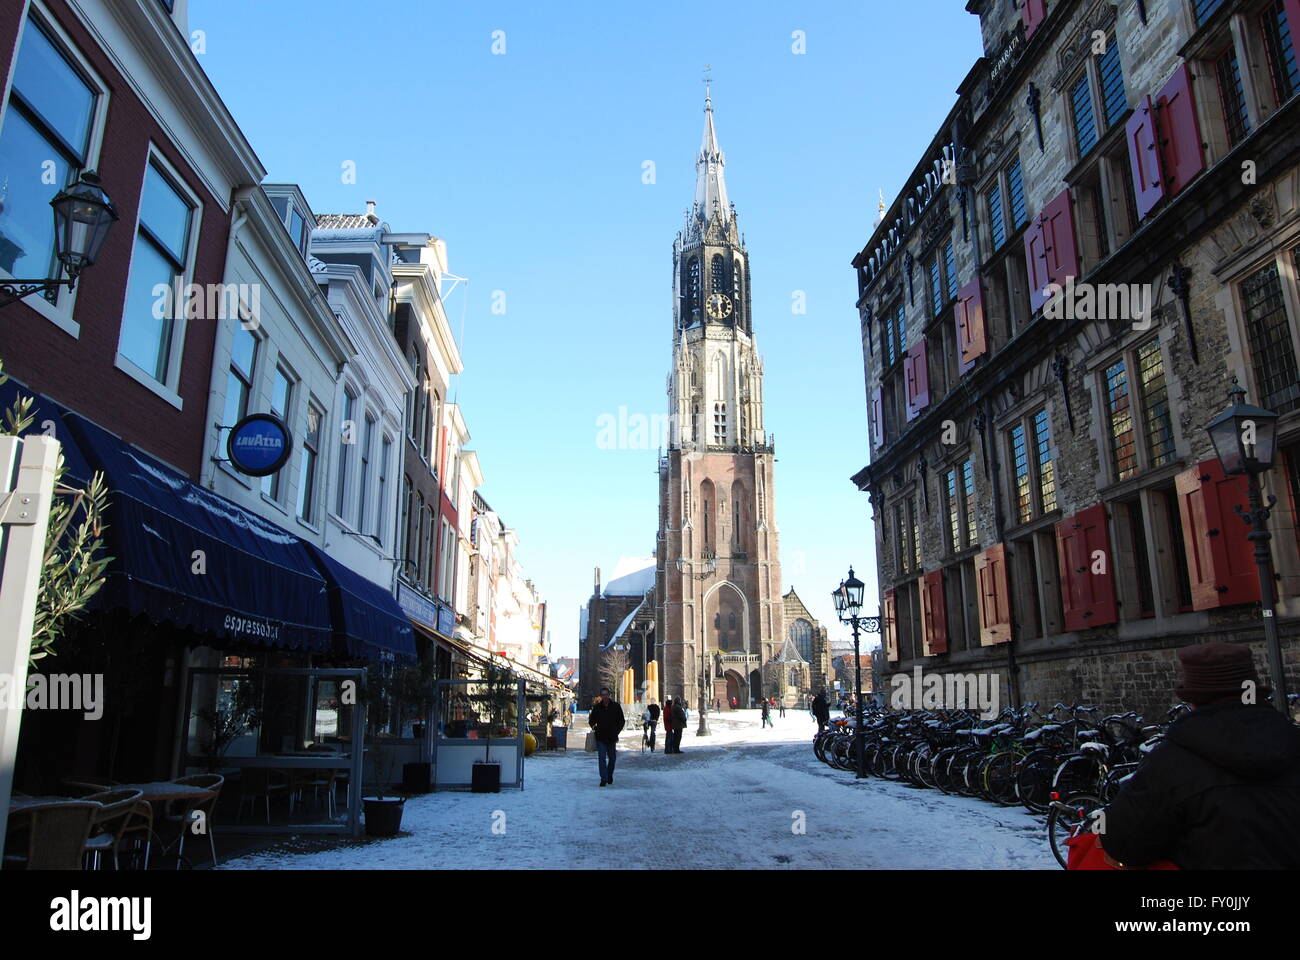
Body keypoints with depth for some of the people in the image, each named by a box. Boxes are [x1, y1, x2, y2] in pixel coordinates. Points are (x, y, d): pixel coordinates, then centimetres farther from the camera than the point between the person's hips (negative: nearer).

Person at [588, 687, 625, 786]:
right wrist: (595, 728, -1)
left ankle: (610, 776, 33)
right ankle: (603, 779, -5)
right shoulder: (597, 707, 1)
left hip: (612, 737, 1)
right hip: (600, 738, -1)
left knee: (612, 758, 13)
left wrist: (616, 731, -2)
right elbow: (591, 721, 14)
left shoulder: (616, 707, 0)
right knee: (602, 759, -7)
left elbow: (621, 721, 7)